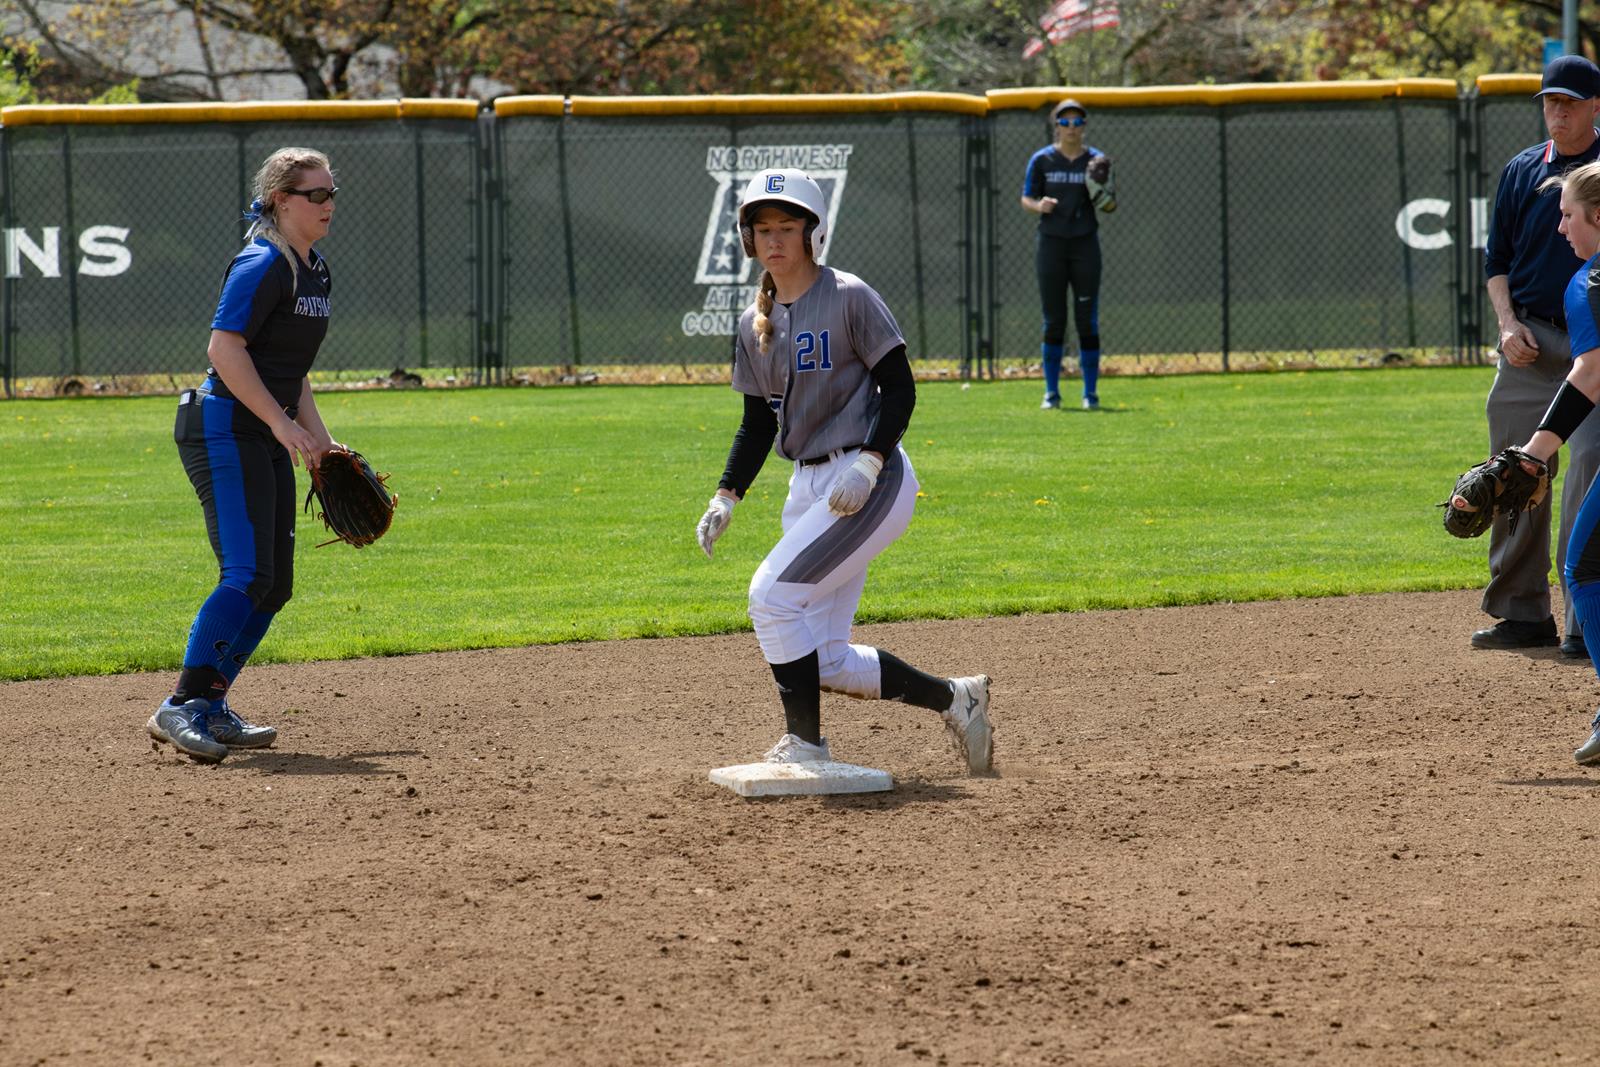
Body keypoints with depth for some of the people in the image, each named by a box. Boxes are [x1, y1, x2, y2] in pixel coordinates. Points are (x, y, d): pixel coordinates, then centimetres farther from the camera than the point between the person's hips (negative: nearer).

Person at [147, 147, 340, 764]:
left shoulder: (314, 270, 16)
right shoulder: (263, 265, -14)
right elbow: (225, 349, -23)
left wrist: (317, 437, 18)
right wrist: (283, 422, -24)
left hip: (269, 438, 10)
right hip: (224, 431, -10)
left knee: (274, 585, 7)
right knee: (248, 575, -19)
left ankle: (210, 709, 13)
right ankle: (181, 708, -18)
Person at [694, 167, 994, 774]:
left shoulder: (848, 298, -9)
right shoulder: (755, 324, 11)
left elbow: (899, 389, -10)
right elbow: (759, 422, 16)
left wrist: (868, 463, -22)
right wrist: (727, 496, 5)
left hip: (871, 482, -8)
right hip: (809, 488, 8)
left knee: (773, 594, -20)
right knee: (825, 664, 3)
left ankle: (805, 745, -8)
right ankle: (953, 699, 20)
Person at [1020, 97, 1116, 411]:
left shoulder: (1096, 160, 3)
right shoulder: (1042, 160, 1)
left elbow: (1111, 206, 7)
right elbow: (1026, 199, 5)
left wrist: (1103, 195, -15)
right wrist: (1038, 205, -18)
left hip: (1085, 244, 0)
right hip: (1050, 243, 0)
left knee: (1087, 321, -2)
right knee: (1054, 322, 1)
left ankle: (1091, 393, 4)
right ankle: (1052, 392, 9)